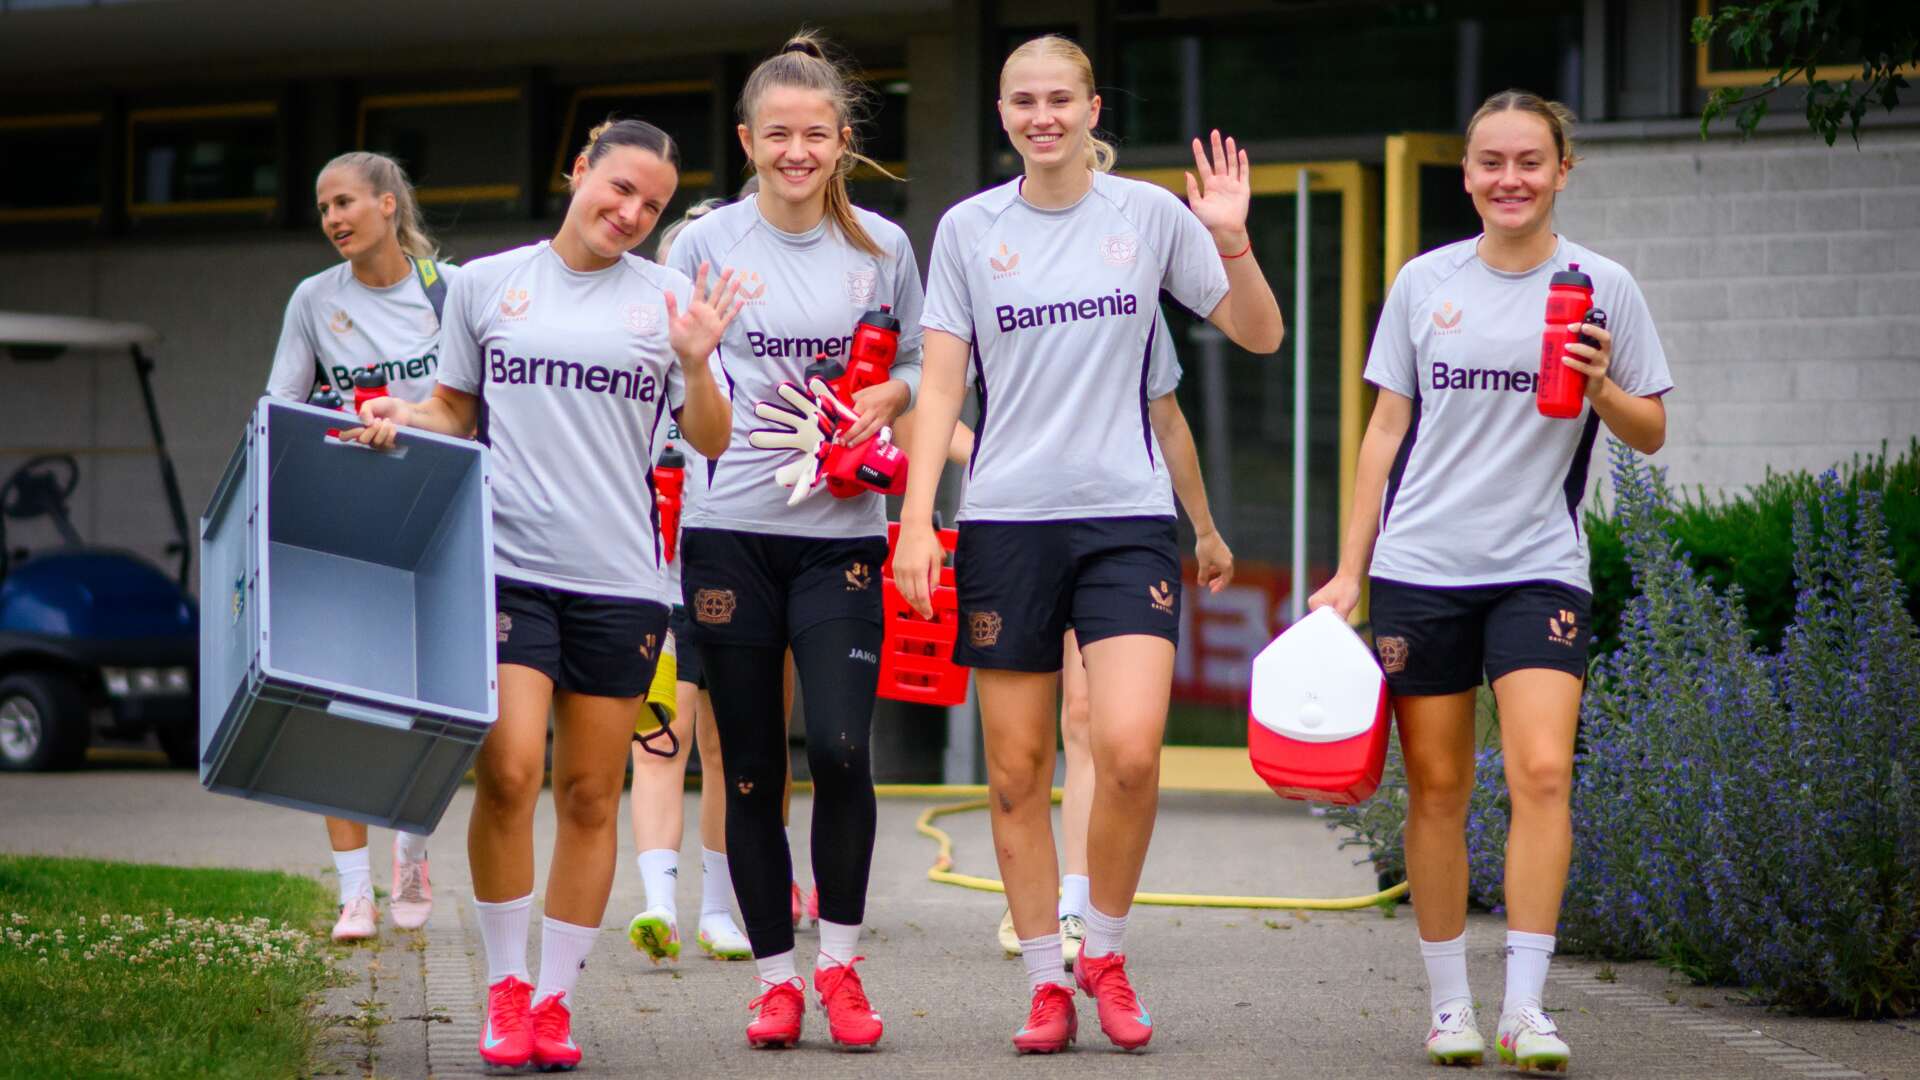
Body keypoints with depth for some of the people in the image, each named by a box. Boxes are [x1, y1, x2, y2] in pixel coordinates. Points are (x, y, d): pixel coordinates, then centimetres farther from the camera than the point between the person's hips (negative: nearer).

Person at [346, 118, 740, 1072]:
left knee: (590, 795, 4)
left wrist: (695, 362, -10)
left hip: (619, 575, 1)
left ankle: (553, 1000, 13)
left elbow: (711, 442, 8)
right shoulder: (485, 285, 9)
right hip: (507, 562, -1)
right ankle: (505, 989, 0)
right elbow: (457, 411, 18)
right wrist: (400, 420, -2)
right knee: (508, 771, -14)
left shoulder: (670, 299, 9)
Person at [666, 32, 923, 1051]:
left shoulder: (881, 246, 7)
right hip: (729, 527, 0)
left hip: (841, 531, 0)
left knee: (840, 747, -14)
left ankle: (839, 960, 4)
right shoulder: (706, 243, 3)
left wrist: (882, 402, -4)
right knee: (750, 768, 3)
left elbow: (914, 363, 16)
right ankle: (776, 976, 14)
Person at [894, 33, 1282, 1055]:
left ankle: (1105, 952, 6)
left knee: (1130, 751, -16)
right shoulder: (969, 228, 5)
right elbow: (940, 385, 6)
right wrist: (917, 519, -4)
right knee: (1015, 769, 1)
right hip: (1005, 519, 1)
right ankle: (1045, 980, 14)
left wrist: (1233, 241, -10)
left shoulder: (1150, 214, 3)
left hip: (1126, 515, -1)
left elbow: (1260, 335, 8)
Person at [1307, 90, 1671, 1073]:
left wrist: (1602, 389, -15)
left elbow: (1650, 435, 7)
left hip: (1539, 568, -2)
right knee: (1436, 788, 3)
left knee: (1541, 772, -16)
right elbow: (1388, 428, 12)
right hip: (1421, 566, 2)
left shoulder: (1601, 288, 3)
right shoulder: (1424, 283, 7)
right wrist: (1350, 569, 9)